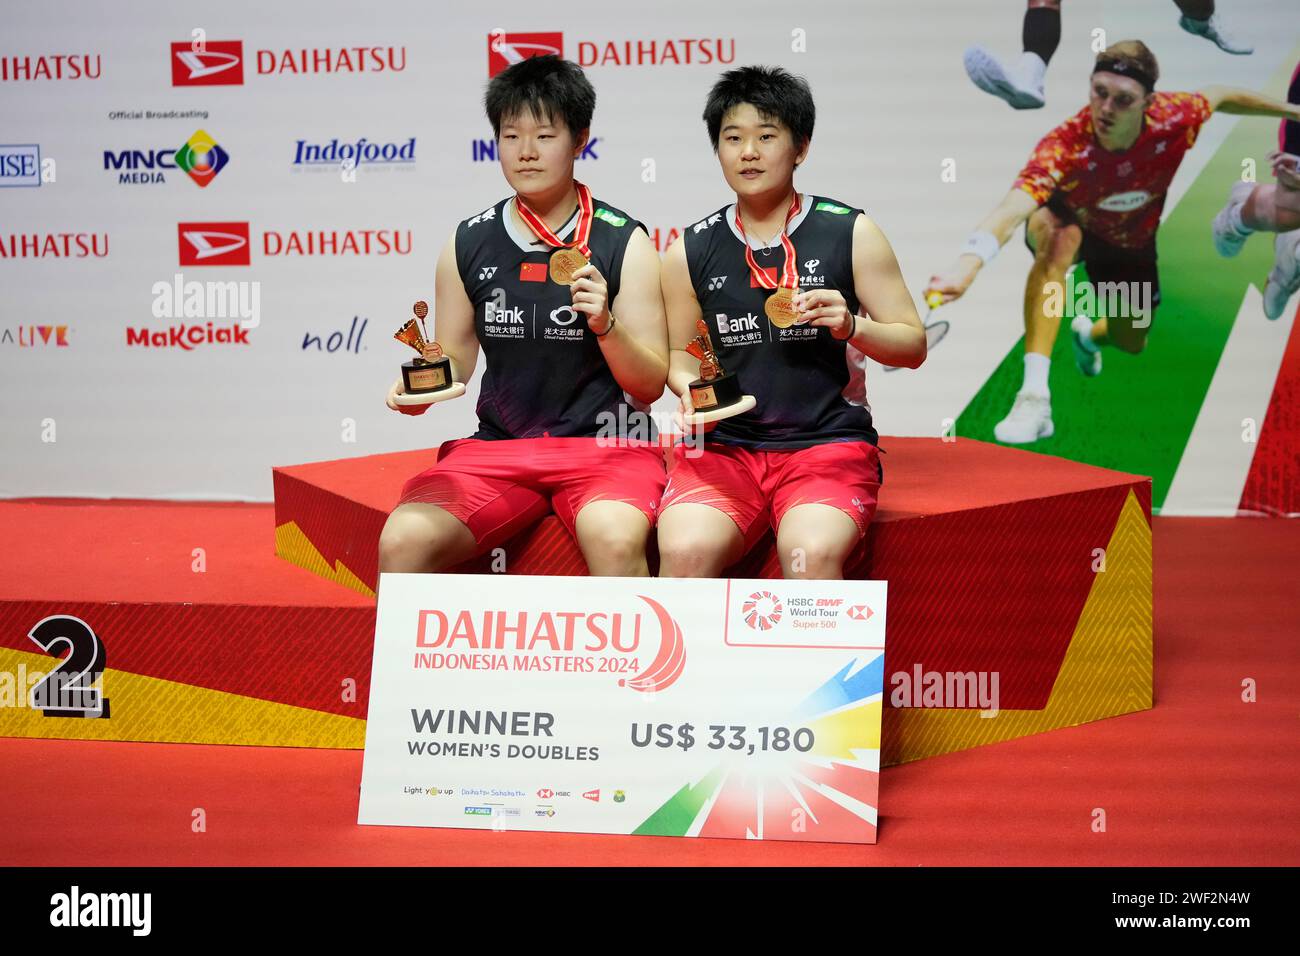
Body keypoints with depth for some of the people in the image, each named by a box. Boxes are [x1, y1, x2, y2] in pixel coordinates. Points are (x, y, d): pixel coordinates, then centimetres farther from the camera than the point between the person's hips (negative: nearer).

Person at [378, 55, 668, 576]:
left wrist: (604, 324, -17)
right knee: (403, 541, -24)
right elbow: (453, 363, 17)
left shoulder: (623, 241, 0)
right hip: (498, 444, 3)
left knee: (615, 541, -36)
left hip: (604, 443, -3)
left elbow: (650, 386, 0)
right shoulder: (468, 244, 8)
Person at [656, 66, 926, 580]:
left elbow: (913, 346, 7)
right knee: (684, 551, -29)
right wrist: (689, 385, -2)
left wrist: (851, 325, -12)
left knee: (811, 553, -33)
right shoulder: (690, 250, 10)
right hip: (725, 442, 2)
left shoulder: (850, 233, 5)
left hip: (828, 441, -1)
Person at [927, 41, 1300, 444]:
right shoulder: (1064, 146, -43)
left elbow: (1220, 96, -9)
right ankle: (1033, 398, -42)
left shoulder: (1173, 119, -33)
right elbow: (1011, 209, -57)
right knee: (1059, 238, -41)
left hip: (1131, 239, 4)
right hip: (1068, 222, -4)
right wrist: (966, 267, -75)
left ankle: (1088, 333, 58)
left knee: (1131, 343, 16)